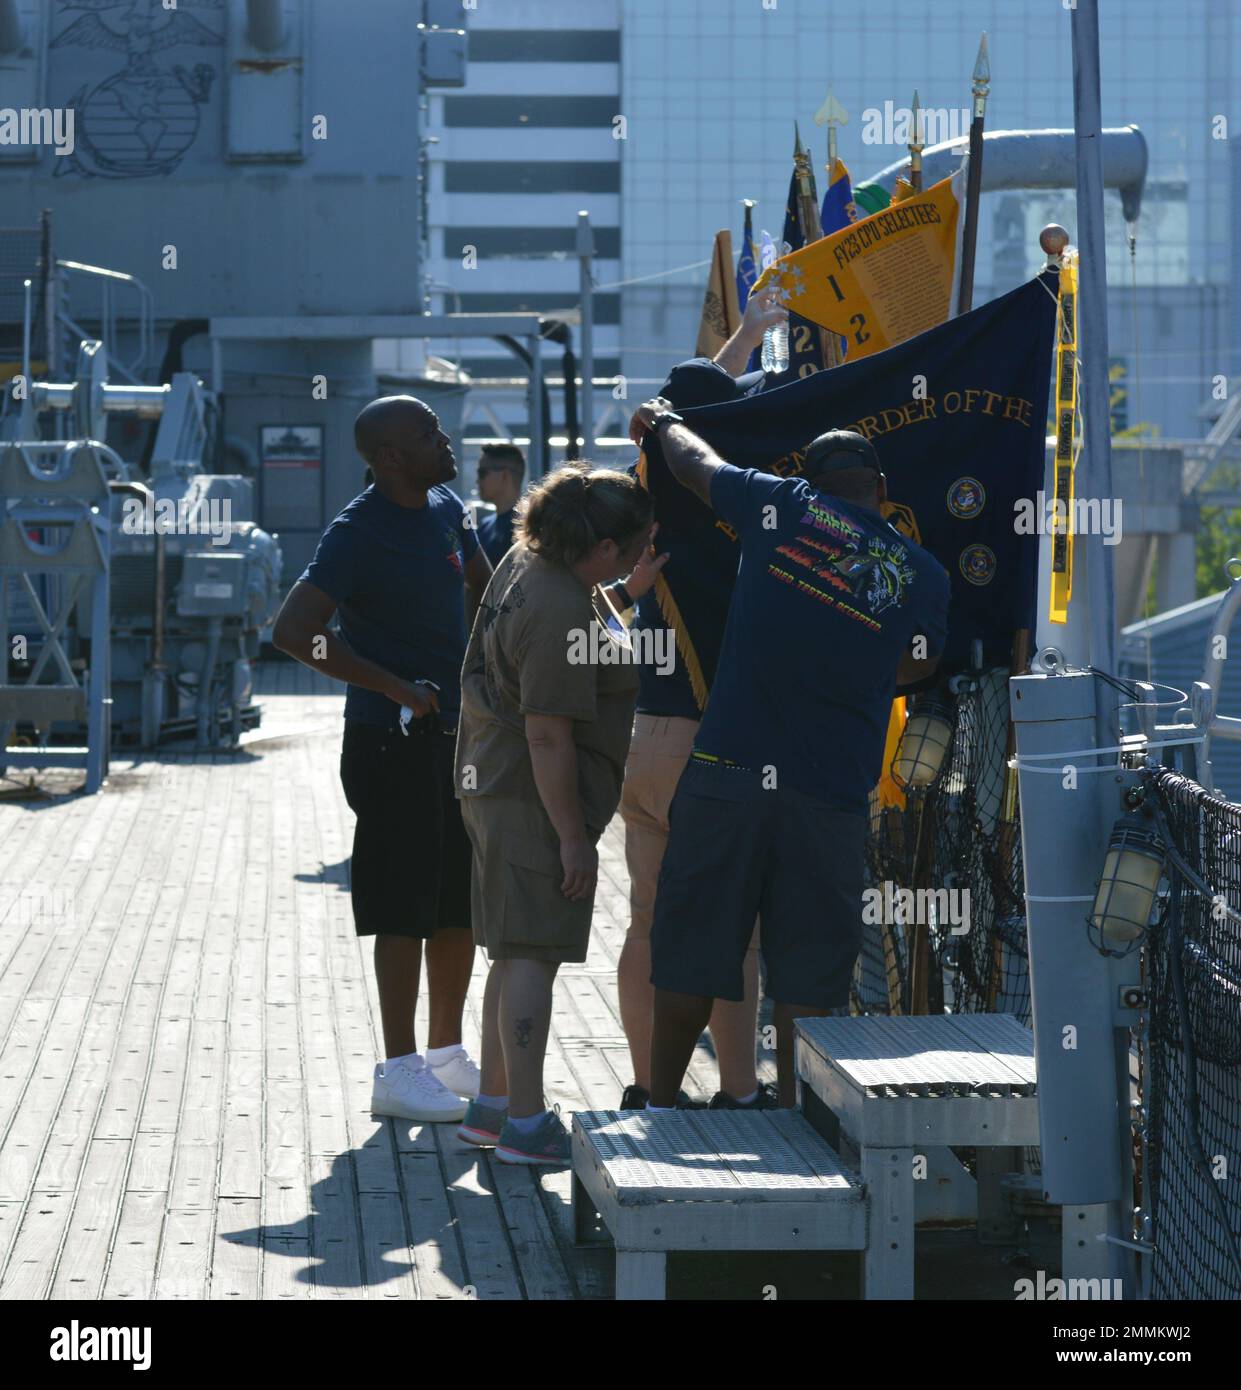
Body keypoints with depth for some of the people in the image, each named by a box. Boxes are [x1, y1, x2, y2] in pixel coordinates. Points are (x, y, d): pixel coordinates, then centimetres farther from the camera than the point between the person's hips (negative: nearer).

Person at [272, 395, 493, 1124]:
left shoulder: (447, 510, 6)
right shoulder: (359, 535, -17)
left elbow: (483, 585, 27)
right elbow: (294, 630, -27)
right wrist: (396, 688, -25)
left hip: (457, 732, 8)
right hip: (394, 739, -8)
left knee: (464, 900, 14)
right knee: (406, 907, -4)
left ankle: (447, 1054, 27)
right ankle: (399, 1071, 2)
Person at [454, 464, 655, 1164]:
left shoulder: (530, 560, 6)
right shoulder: (559, 613, -25)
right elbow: (549, 736, -25)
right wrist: (573, 837, -20)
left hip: (498, 787, 11)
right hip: (537, 799, -11)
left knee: (518, 953, 17)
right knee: (533, 955, -7)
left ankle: (493, 1104, 25)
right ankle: (526, 1123, -5)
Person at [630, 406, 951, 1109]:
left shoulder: (785, 508, 1)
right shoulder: (925, 574, 5)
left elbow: (695, 462, 18)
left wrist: (663, 418, 38)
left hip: (728, 773, 0)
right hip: (831, 790, 0)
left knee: (692, 952, 10)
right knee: (808, 977, 7)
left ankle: (661, 1106, 20)